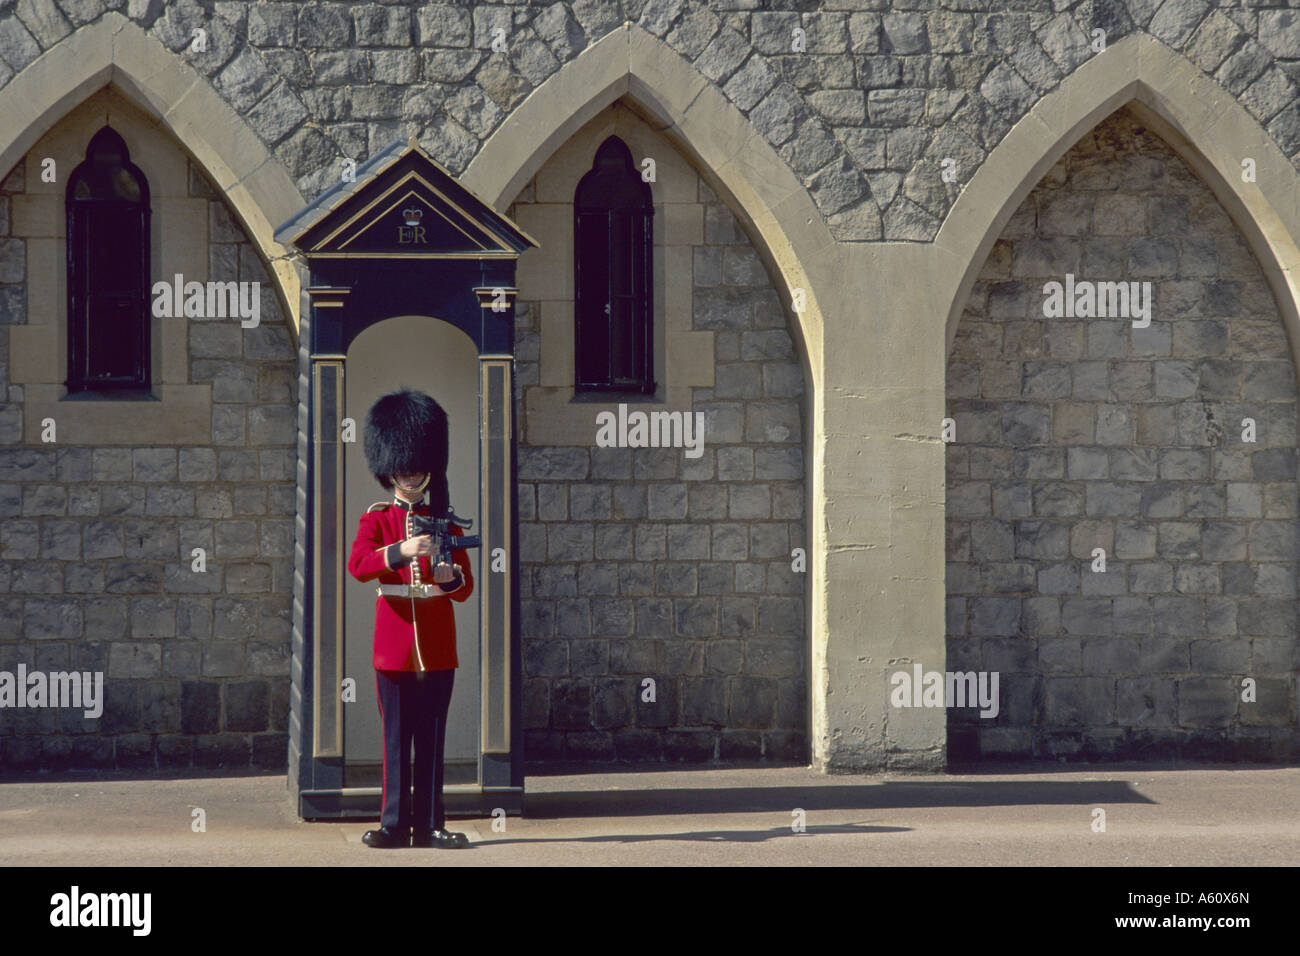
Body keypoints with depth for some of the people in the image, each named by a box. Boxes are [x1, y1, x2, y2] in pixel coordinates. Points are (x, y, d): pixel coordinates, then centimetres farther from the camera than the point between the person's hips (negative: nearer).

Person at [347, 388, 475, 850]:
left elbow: (466, 587, 7)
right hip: (395, 641, -1)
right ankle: (396, 824, 4)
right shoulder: (376, 520, 5)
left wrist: (451, 577, -17)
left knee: (432, 737, 3)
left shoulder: (445, 521, 10)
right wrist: (401, 551, -32)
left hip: (438, 644, 1)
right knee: (396, 737, 0)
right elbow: (357, 564, -15)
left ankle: (430, 825, 6)